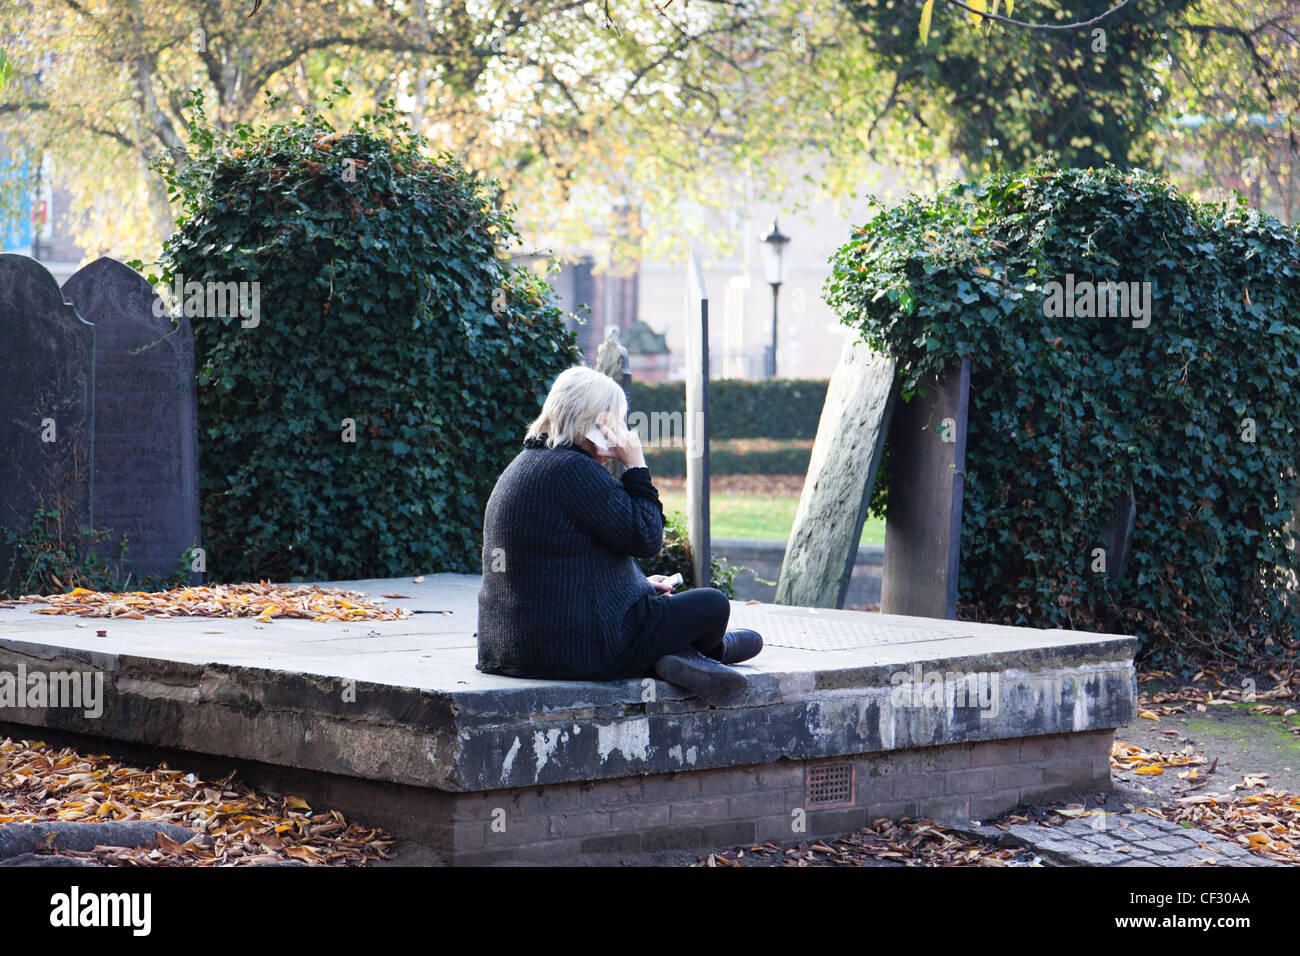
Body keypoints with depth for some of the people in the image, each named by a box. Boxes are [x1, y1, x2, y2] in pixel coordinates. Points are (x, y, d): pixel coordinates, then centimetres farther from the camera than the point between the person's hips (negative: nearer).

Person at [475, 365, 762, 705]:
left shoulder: (526, 465, 15)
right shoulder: (573, 470, -18)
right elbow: (646, 539, -14)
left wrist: (639, 584, 19)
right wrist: (637, 467, -6)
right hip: (581, 648, -10)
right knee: (712, 604, 5)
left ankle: (678, 655, 17)